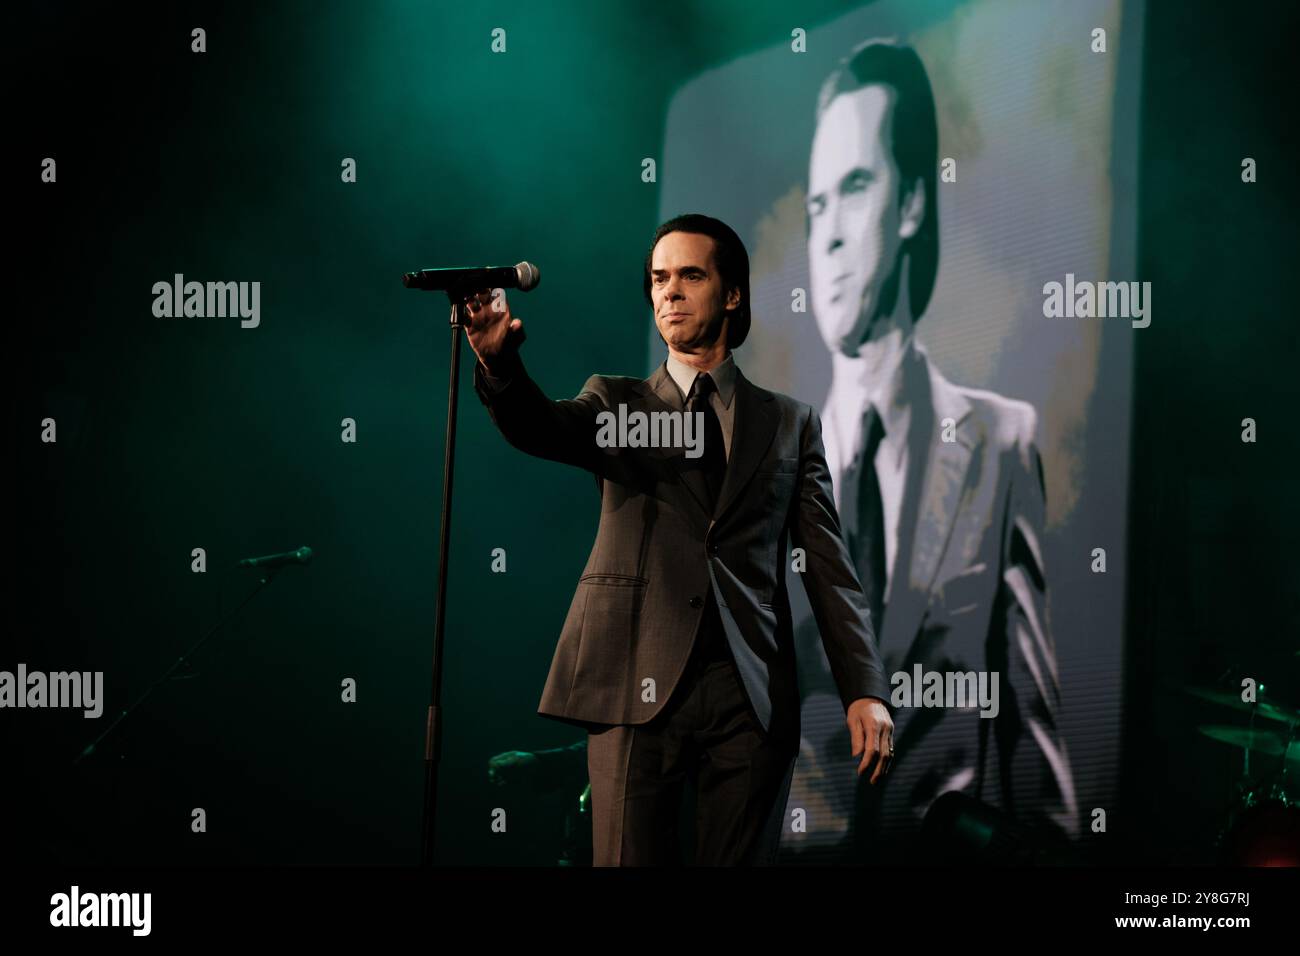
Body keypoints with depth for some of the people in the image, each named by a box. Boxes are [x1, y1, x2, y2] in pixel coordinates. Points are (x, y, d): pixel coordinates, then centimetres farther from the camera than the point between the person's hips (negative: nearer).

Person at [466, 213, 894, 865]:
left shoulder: (789, 423, 16)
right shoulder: (615, 403, 15)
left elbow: (829, 565, 9)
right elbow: (539, 429, -7)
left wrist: (865, 691, -2)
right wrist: (499, 360, -30)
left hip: (751, 693, 1)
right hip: (639, 688, -1)